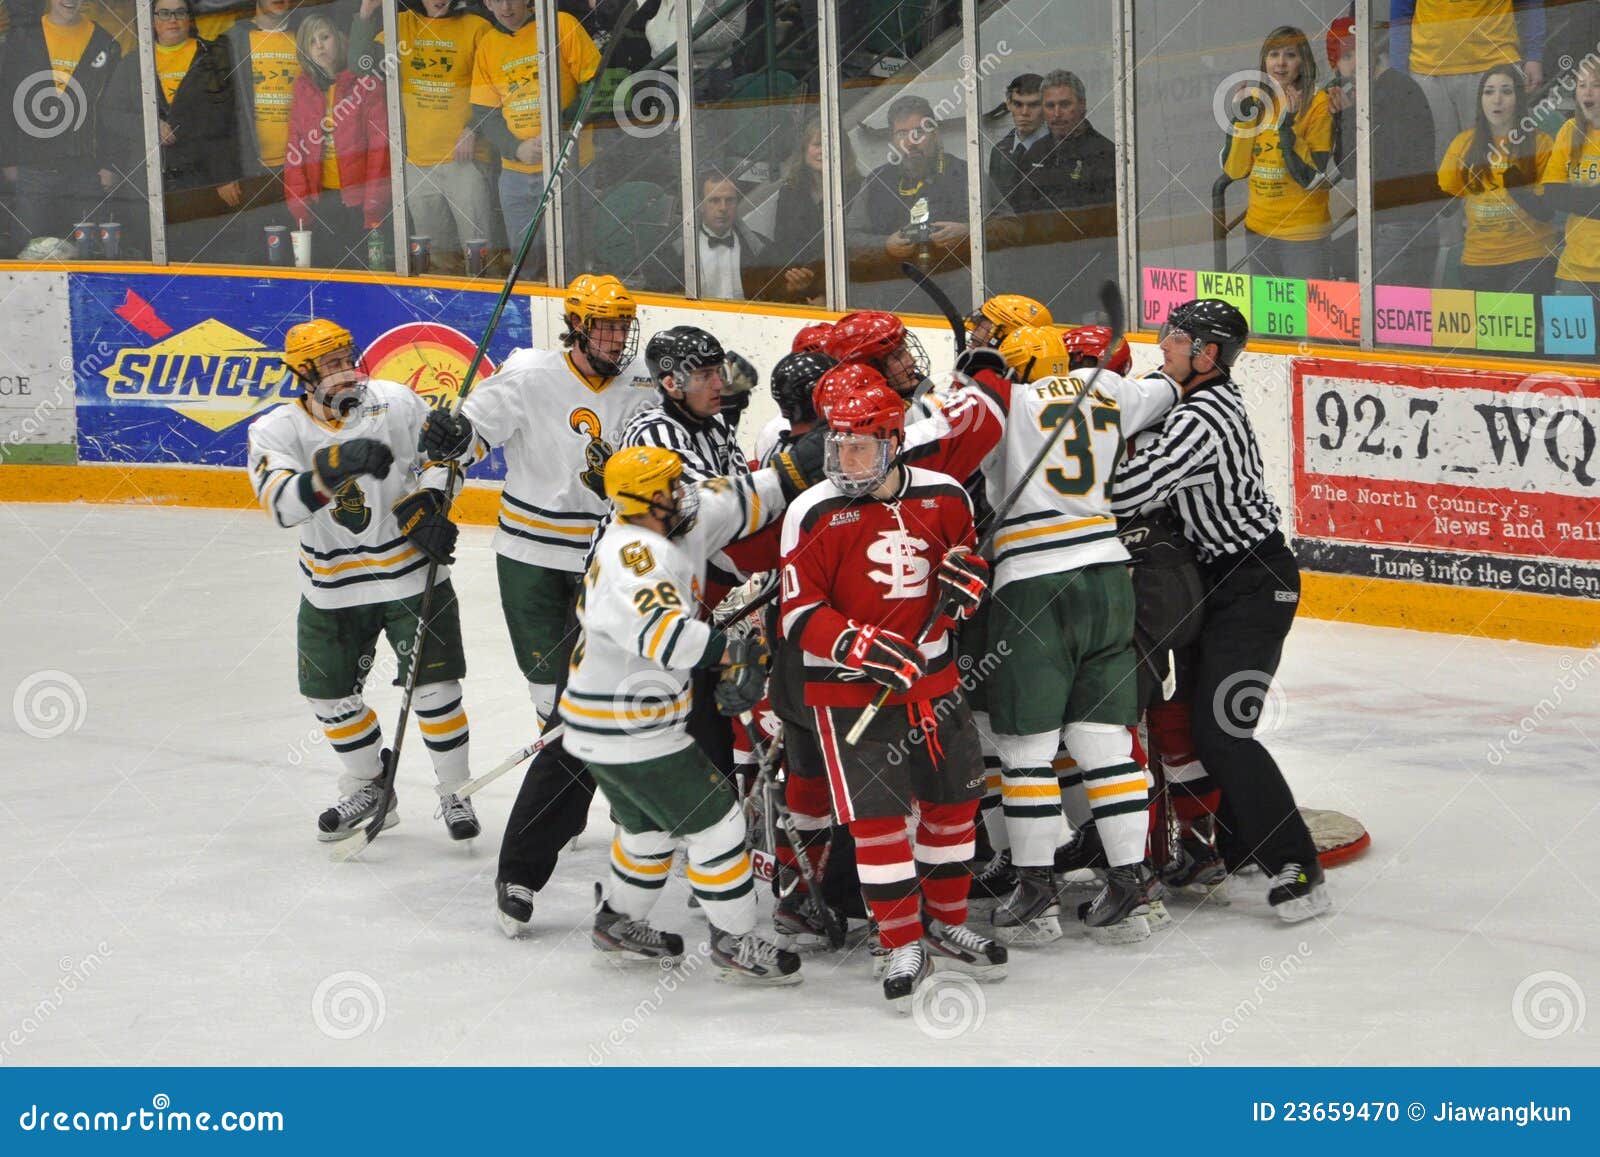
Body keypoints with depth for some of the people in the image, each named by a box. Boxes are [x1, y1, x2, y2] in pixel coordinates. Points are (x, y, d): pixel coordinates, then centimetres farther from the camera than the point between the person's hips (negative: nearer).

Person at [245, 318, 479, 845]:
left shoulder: (395, 402, -7)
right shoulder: (276, 430, -10)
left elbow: (444, 456, 4)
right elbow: (282, 502, -26)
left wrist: (427, 504, -14)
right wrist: (335, 465, -41)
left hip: (411, 569, -1)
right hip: (332, 584, 2)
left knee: (433, 686, -4)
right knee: (330, 693, 9)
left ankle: (455, 794, 13)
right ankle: (368, 787, 31)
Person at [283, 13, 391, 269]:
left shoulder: (364, 84, -1)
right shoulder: (303, 90, 10)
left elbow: (379, 148, -7)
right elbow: (294, 152, 8)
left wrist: (373, 208, -14)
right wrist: (299, 207, -2)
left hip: (357, 199, -3)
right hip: (321, 199, 3)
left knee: (361, 266, -1)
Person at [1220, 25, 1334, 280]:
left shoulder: (1318, 104, -10)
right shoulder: (1255, 100, 6)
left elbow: (1313, 178, -16)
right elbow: (1234, 170, 2)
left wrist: (1287, 127, -23)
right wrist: (1243, 119, -7)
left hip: (1305, 234, -5)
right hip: (1259, 228, 6)